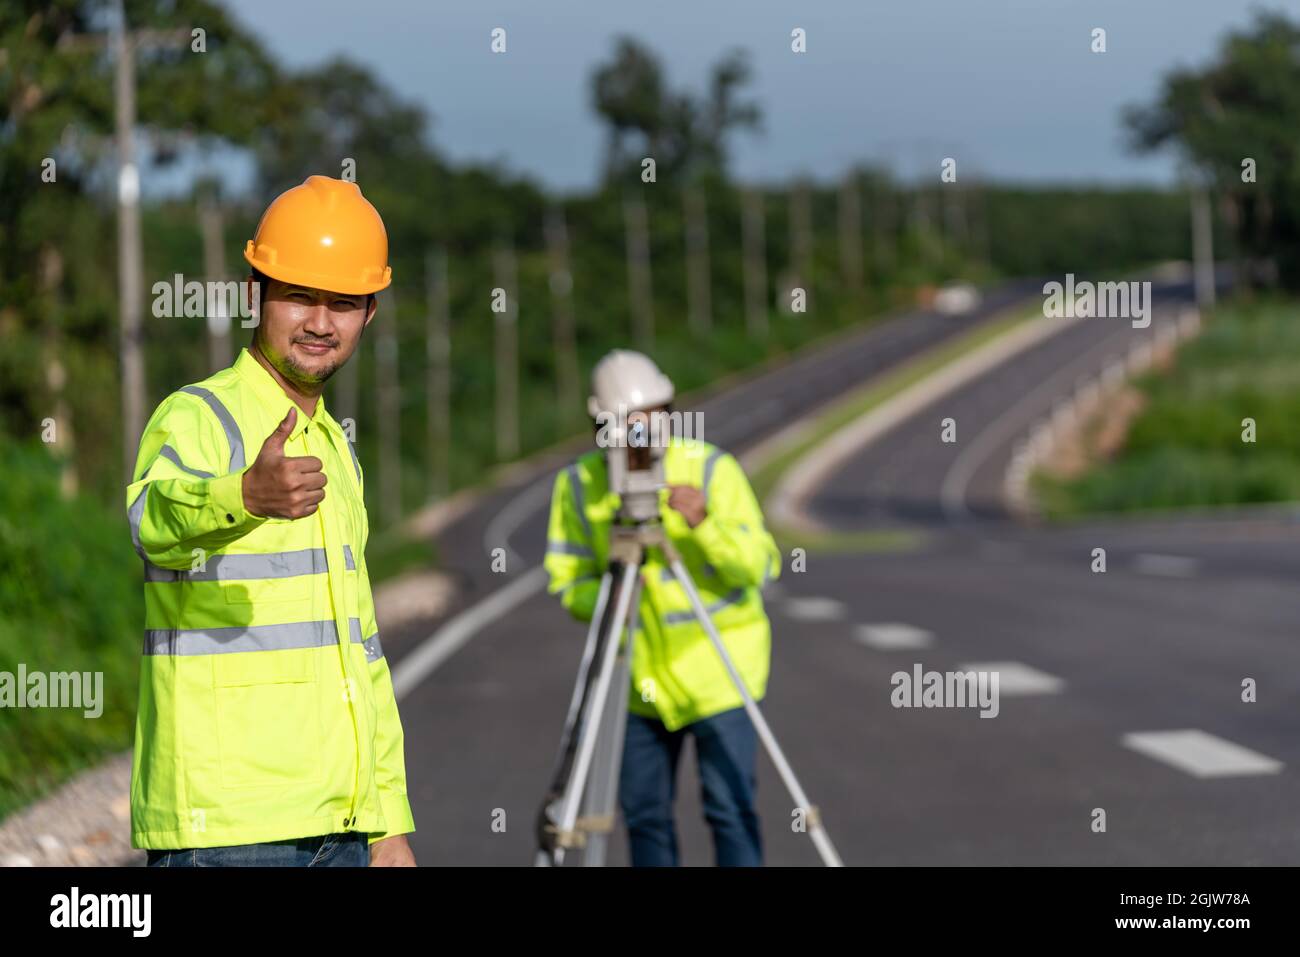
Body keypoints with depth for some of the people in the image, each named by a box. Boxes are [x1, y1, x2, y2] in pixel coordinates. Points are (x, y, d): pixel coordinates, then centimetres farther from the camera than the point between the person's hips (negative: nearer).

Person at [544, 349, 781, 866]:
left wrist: (705, 525, -34)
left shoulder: (712, 470, -13)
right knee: (643, 811, 10)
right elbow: (567, 579, 0)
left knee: (729, 808, -8)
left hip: (717, 672, -3)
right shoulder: (579, 485, -5)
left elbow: (759, 566, -17)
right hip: (640, 676, 4)